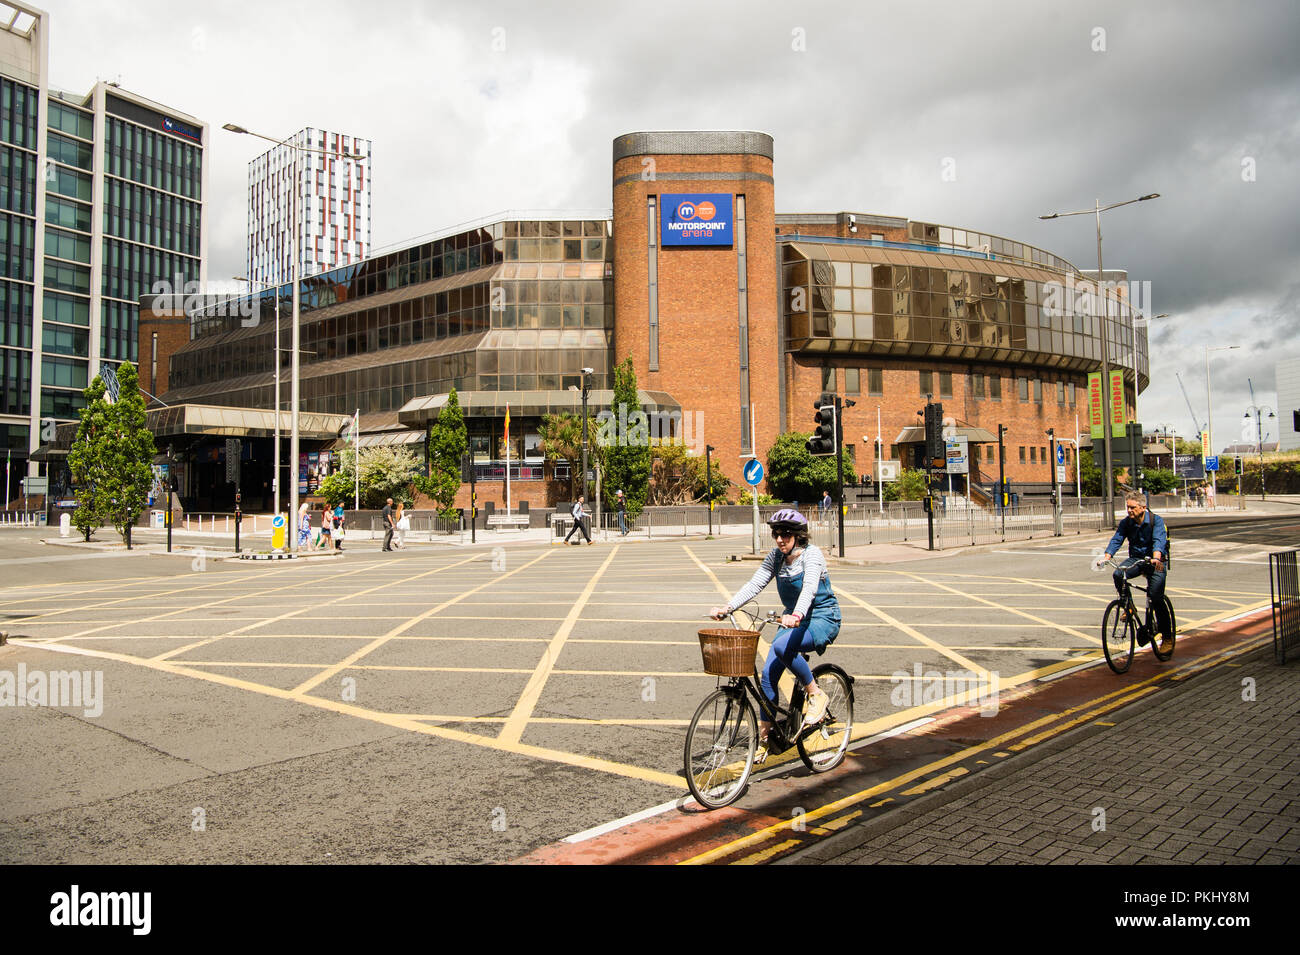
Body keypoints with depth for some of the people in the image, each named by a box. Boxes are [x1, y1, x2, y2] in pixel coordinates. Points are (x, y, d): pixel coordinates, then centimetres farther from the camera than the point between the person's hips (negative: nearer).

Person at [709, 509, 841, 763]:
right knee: (769, 673, -8)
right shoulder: (776, 557, 1)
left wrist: (797, 615, -52)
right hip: (794, 620, 6)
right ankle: (764, 734, 5)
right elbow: (755, 584, -7)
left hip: (823, 619, -6)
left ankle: (816, 694, -13)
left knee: (782, 646, -33)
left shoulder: (812, 554, -17)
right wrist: (727, 607, -21)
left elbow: (809, 587, -33)